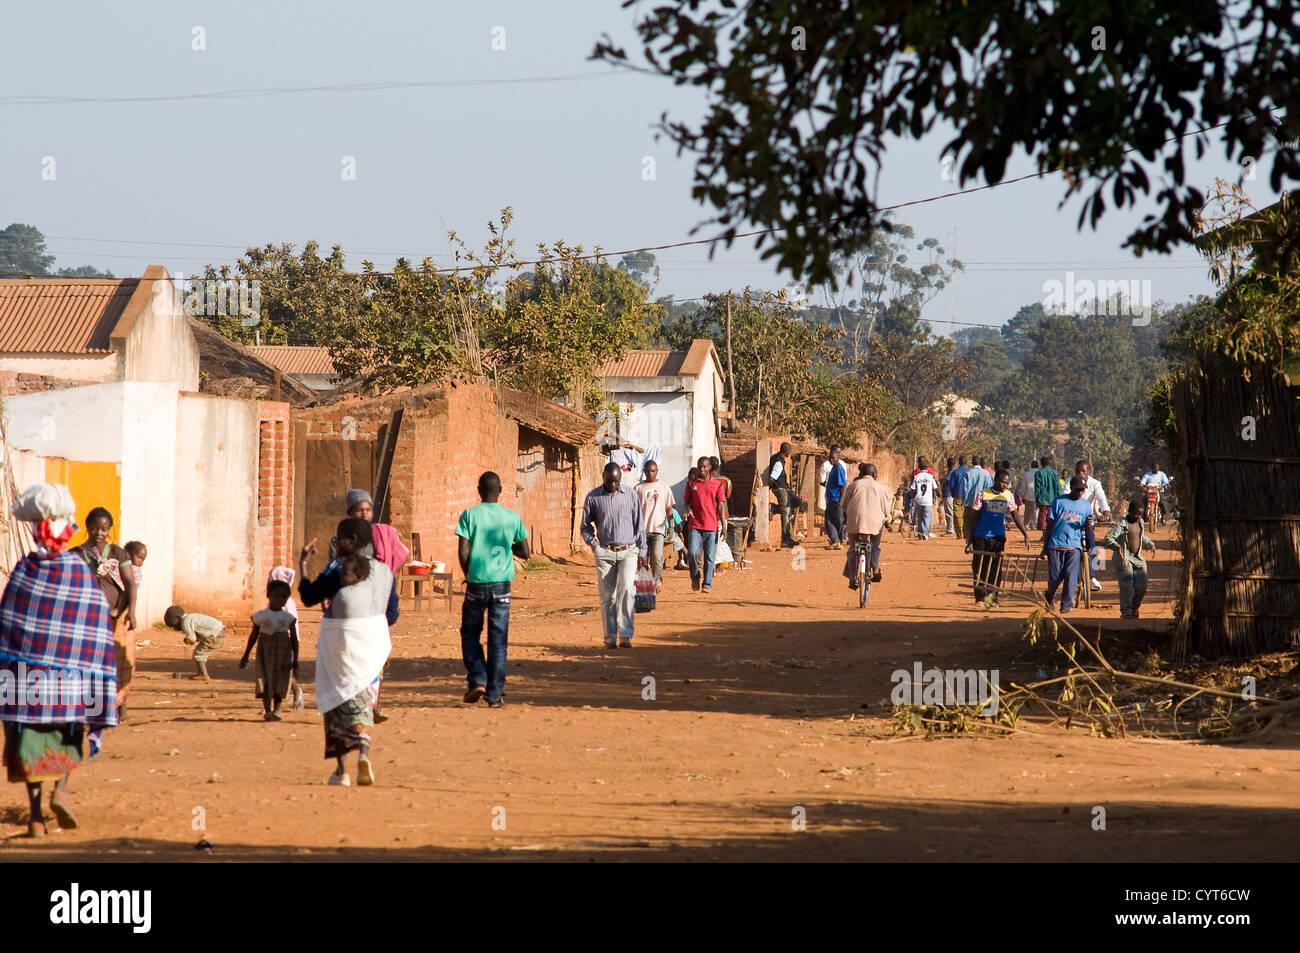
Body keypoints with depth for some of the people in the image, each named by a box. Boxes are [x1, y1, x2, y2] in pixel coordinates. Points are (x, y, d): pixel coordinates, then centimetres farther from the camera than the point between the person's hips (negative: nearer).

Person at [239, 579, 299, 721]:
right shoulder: (261, 615, 4)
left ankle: (276, 710, 13)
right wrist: (245, 656, 13)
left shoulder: (288, 617, 4)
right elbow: (254, 636, 12)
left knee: (280, 682, 1)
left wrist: (295, 659, -2)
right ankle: (267, 709, -18)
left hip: (283, 652, 0)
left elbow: (294, 639, 5)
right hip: (265, 650, 0)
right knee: (265, 680, -11)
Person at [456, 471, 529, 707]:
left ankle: (477, 679, 2)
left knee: (470, 633, 17)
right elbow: (525, 552, 5)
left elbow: (463, 552, -10)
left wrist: (468, 575, 6)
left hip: (476, 584, -1)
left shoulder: (470, 515, -5)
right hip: (502, 584, 1)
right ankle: (495, 694, 4)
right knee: (498, 640, 5)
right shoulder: (512, 517, 1)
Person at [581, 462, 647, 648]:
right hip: (605, 553, 0)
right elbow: (586, 526, 10)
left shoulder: (630, 495, 4)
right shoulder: (593, 498, 1)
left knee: (627, 589, -16)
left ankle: (625, 635, -15)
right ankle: (610, 637, 8)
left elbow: (639, 525, 10)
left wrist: (642, 551, 6)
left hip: (628, 551, 0)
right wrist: (594, 546, -2)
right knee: (607, 595, 0)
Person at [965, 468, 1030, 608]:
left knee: (996, 568, -1)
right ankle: (980, 598, 8)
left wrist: (1026, 535, -7)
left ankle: (992, 597, 8)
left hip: (998, 536, 2)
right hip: (981, 536, -2)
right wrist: (970, 540, -3)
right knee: (980, 568, -1)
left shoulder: (1009, 496, 2)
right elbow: (975, 518, -1)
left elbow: (1016, 517, 3)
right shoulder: (983, 495, -5)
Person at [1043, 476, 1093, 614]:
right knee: (1055, 575, 2)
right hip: (1056, 543, -1)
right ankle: (1050, 595, 28)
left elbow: (1086, 527, 14)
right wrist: (1046, 541, 4)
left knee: (1071, 576, -6)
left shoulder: (1086, 505, 11)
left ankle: (1066, 604, 0)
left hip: (1074, 545, 1)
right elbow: (1051, 521, 7)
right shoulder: (1059, 501, 4)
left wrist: (1087, 523, -11)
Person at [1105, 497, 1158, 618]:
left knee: (1141, 586, 2)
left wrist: (1150, 544, 16)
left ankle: (1134, 608, 22)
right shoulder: (1122, 524, -10)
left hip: (1138, 559, 6)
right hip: (1124, 559, -6)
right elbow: (1108, 538, -17)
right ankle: (1125, 611, -1)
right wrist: (1116, 546, -34)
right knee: (1127, 586, -12)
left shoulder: (1140, 523, 13)